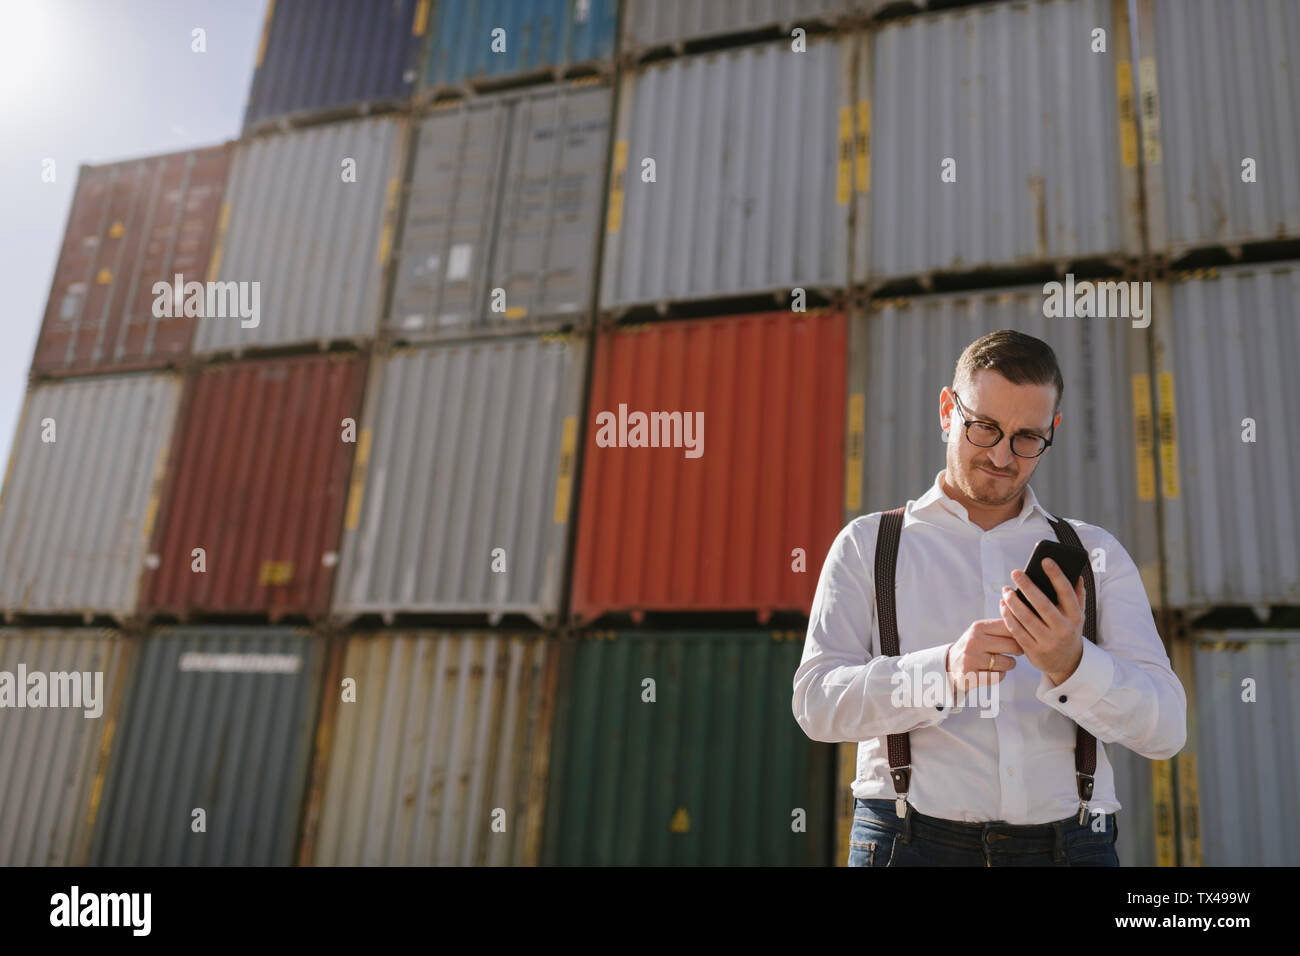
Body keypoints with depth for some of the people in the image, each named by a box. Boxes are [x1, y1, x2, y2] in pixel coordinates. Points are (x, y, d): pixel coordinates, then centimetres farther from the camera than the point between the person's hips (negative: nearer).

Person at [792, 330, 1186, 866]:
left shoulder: (1097, 555, 12)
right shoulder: (868, 545, 8)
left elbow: (1165, 729, 3)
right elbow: (818, 702, -3)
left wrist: (1071, 665, -16)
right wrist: (944, 671, -19)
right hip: (913, 841, -2)